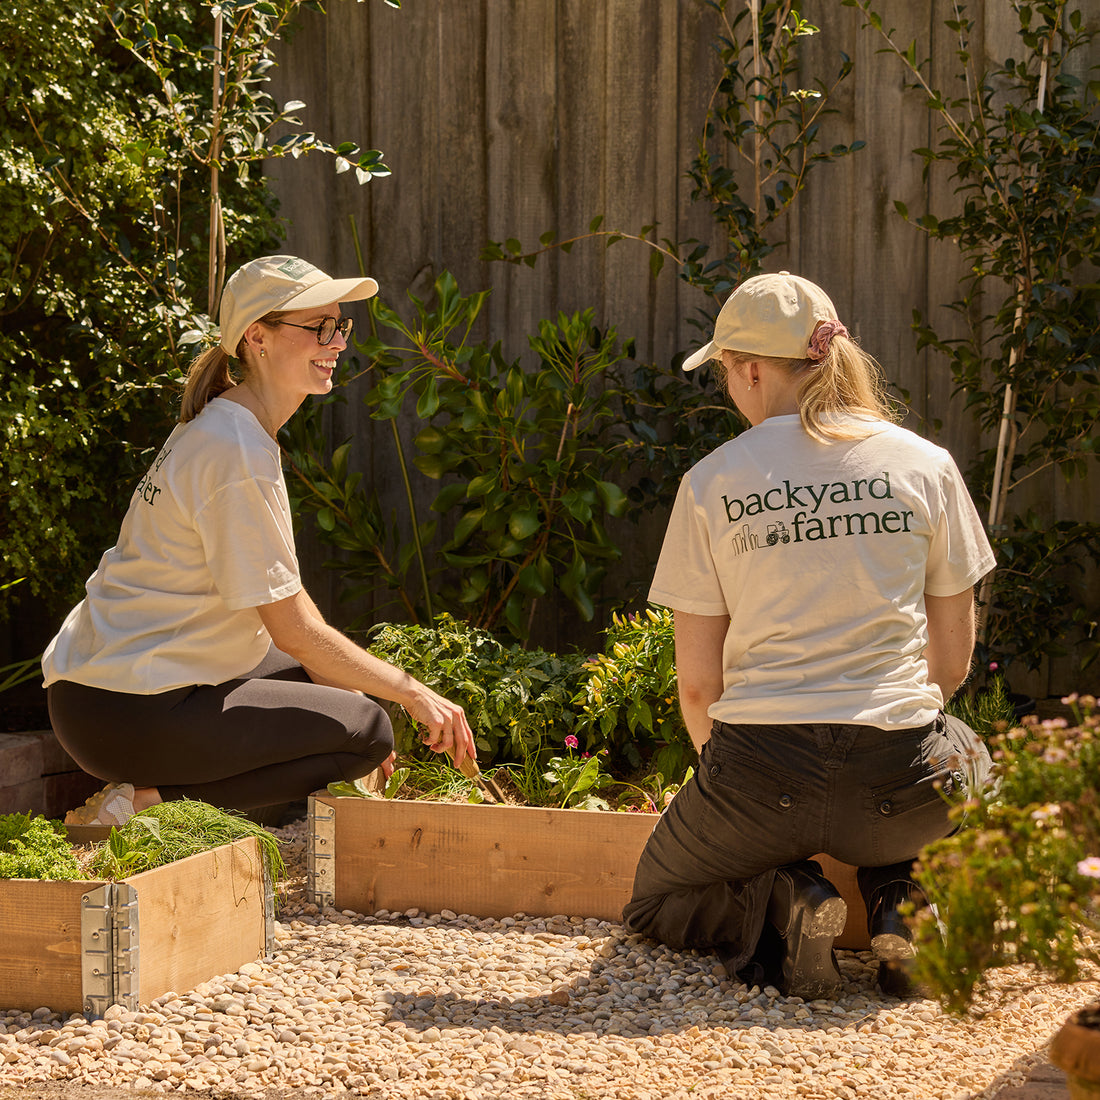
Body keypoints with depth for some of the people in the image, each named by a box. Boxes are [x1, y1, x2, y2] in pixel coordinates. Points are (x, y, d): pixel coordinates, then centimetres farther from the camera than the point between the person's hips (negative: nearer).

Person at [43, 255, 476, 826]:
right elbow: (294, 629, -17)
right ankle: (149, 802, -11)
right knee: (369, 731, -8)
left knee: (338, 685, 22)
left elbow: (282, 590, 15)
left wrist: (350, 689, 9)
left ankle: (154, 794, 7)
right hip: (124, 712, -10)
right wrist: (413, 693, -9)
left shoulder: (226, 427, 12)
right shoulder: (238, 455, -19)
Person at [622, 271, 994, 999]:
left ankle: (779, 903, -4)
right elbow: (953, 660, 8)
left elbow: (698, 682, 1)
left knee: (655, 904, 29)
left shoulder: (711, 483, -2)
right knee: (970, 758, 39)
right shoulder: (927, 466, 2)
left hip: (762, 774, -1)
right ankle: (901, 899, 7)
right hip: (899, 781, 1)